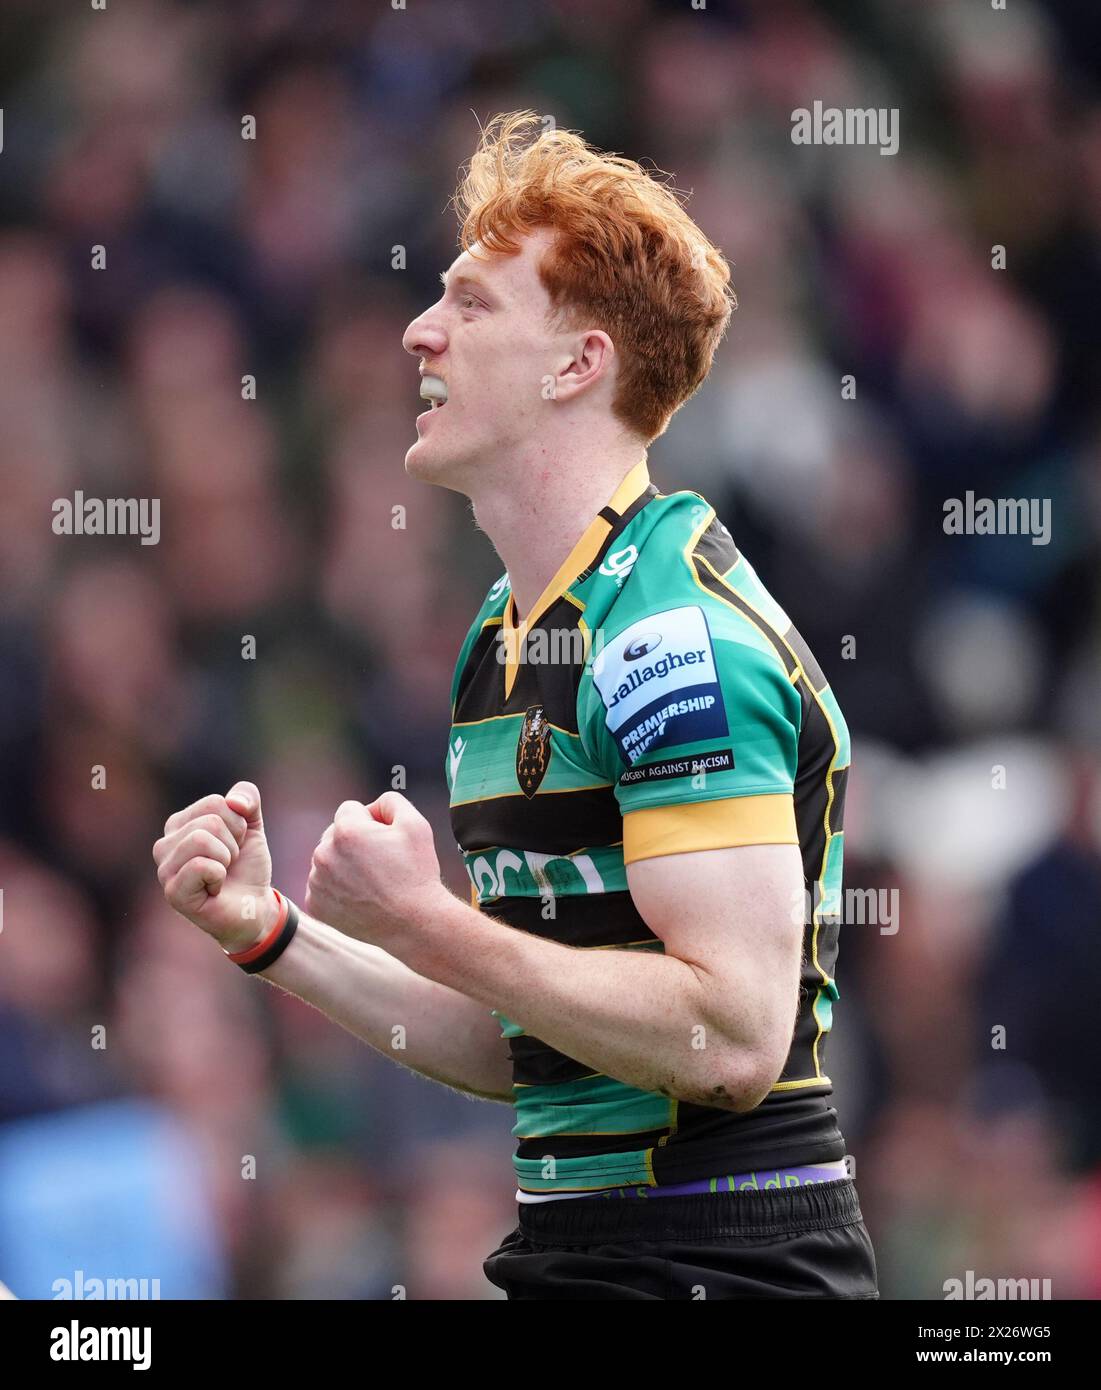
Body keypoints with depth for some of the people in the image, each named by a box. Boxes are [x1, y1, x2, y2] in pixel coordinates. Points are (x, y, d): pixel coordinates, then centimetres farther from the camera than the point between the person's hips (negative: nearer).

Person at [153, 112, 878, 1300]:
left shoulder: (682, 636, -15)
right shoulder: (504, 644, 15)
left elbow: (734, 1038, -24)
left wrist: (424, 927, -18)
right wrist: (270, 934, 9)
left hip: (722, 1268, -9)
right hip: (568, 1260, 9)